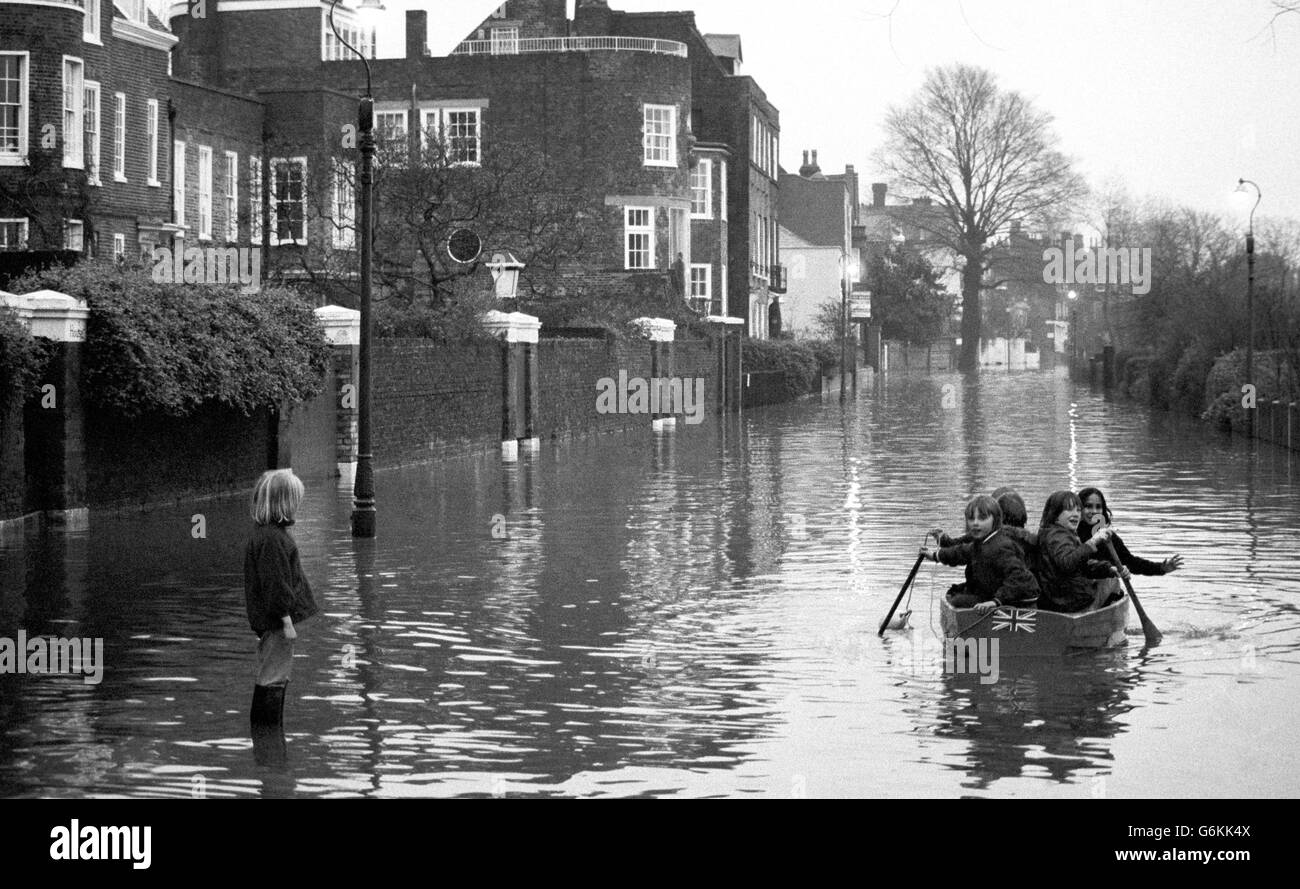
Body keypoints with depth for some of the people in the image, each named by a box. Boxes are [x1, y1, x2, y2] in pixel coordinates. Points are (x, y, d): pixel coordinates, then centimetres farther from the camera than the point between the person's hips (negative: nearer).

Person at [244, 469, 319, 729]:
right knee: (273, 679, -4)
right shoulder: (272, 539, -21)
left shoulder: (265, 532, 12)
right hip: (277, 619, -10)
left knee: (272, 677, 17)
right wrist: (287, 620, -18)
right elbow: (276, 584, -22)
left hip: (269, 619, 10)